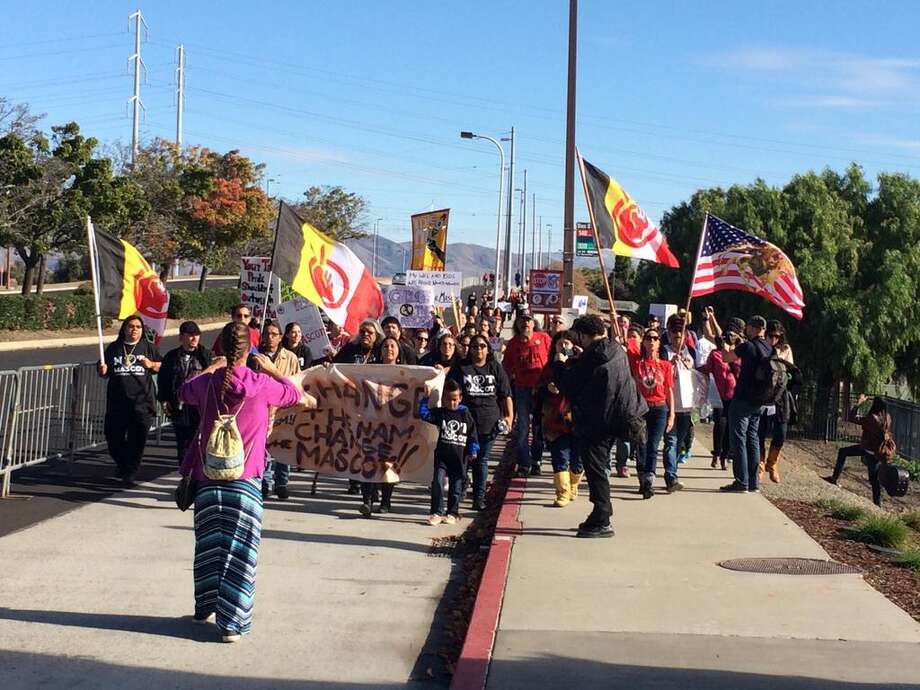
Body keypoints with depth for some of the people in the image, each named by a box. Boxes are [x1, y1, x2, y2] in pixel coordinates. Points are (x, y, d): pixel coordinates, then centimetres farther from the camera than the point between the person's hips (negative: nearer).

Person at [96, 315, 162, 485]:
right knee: (113, 437, 6)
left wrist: (151, 365, -5)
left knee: (137, 439, -5)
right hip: (117, 402, 2)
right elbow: (103, 373, 15)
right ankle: (122, 463, 34)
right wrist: (102, 370, -8)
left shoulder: (149, 348, 8)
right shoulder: (114, 348, 10)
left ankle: (129, 473, 5)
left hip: (142, 401, -2)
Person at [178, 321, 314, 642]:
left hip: (207, 478, 3)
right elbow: (307, 400, 5)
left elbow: (183, 391, 21)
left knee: (208, 544, 18)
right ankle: (231, 622, 0)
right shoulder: (262, 384, -11)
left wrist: (212, 367, 27)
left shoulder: (207, 383, -4)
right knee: (239, 550, 1)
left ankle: (205, 606, 31)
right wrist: (272, 369, 11)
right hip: (245, 480, -3)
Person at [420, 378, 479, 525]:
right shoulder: (439, 413, 4)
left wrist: (473, 452, -1)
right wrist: (425, 399, -2)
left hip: (459, 457, 0)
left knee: (456, 486, 7)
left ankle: (452, 513, 18)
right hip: (442, 455, 0)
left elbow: (473, 434, 3)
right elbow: (423, 413, 1)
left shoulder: (466, 414, 1)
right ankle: (437, 513, -3)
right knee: (437, 483, -9)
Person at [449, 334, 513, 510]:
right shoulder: (460, 367, 4)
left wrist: (509, 416, -1)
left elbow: (506, 396, 9)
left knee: (482, 460, 8)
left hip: (489, 422, 2)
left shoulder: (496, 368, 9)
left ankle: (479, 498, 13)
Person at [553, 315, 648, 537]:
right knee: (598, 469, 19)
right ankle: (600, 517, 24)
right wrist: (576, 359, 22)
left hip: (595, 423, -9)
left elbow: (567, 384, -12)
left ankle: (601, 522, 0)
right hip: (615, 418, 9)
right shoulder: (617, 351, 5)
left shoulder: (591, 358, -20)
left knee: (595, 470, -2)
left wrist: (560, 363, 5)